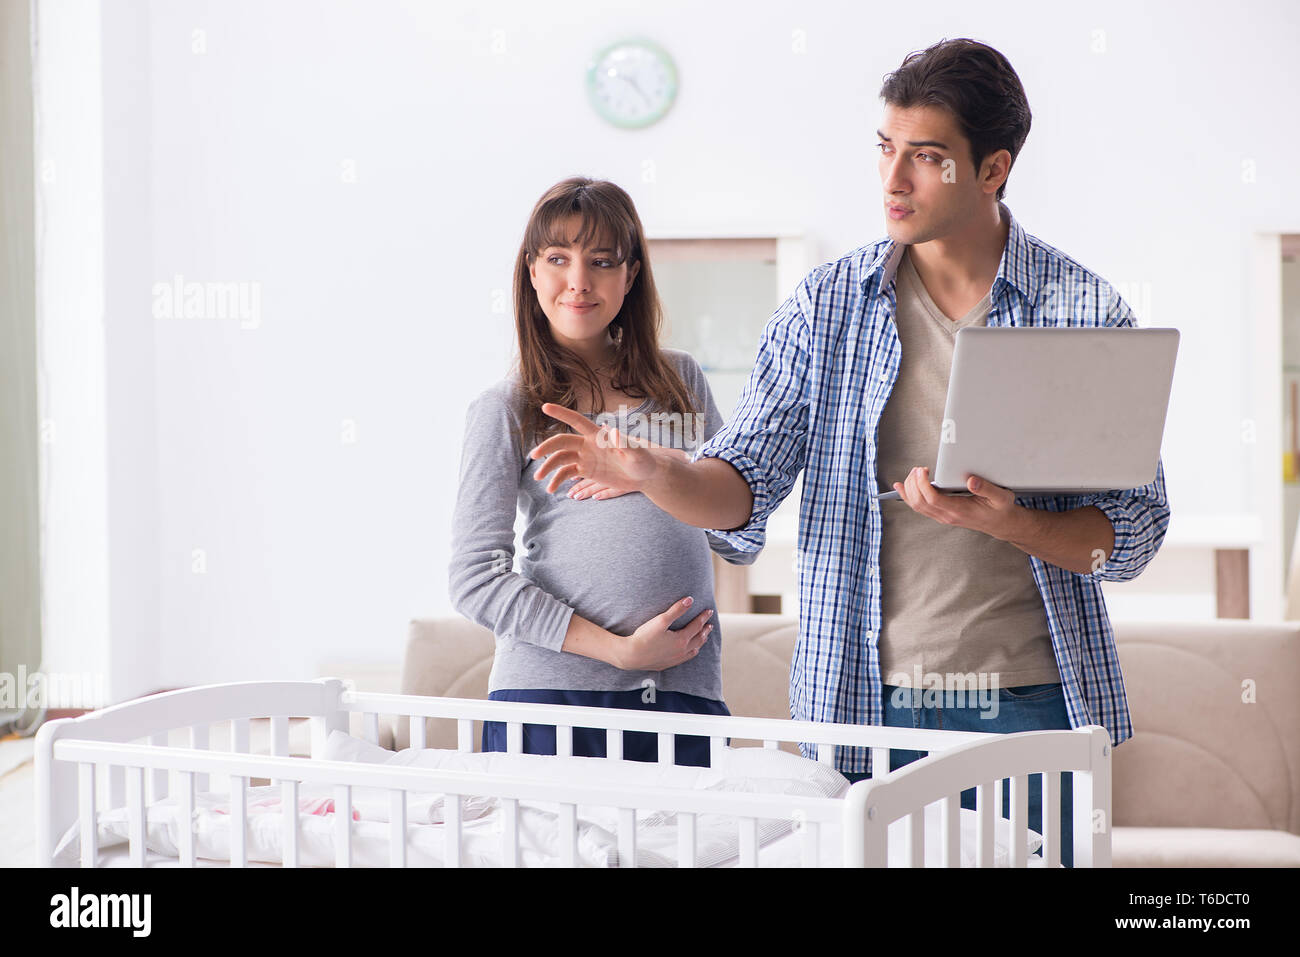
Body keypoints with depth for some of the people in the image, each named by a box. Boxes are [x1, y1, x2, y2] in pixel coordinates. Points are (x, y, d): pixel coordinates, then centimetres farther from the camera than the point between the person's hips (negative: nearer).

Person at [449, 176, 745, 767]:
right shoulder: (506, 409, 2)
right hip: (550, 694, -3)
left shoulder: (680, 379, 13)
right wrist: (618, 649, -11)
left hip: (686, 695, 3)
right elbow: (476, 584, -5)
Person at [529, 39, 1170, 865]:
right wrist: (652, 473, -21)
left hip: (1029, 704, -1)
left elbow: (1135, 531, -2)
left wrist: (1009, 523, -20)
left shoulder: (1087, 313, -1)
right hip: (864, 704, 1)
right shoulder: (828, 304, 4)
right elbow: (745, 488, 1)